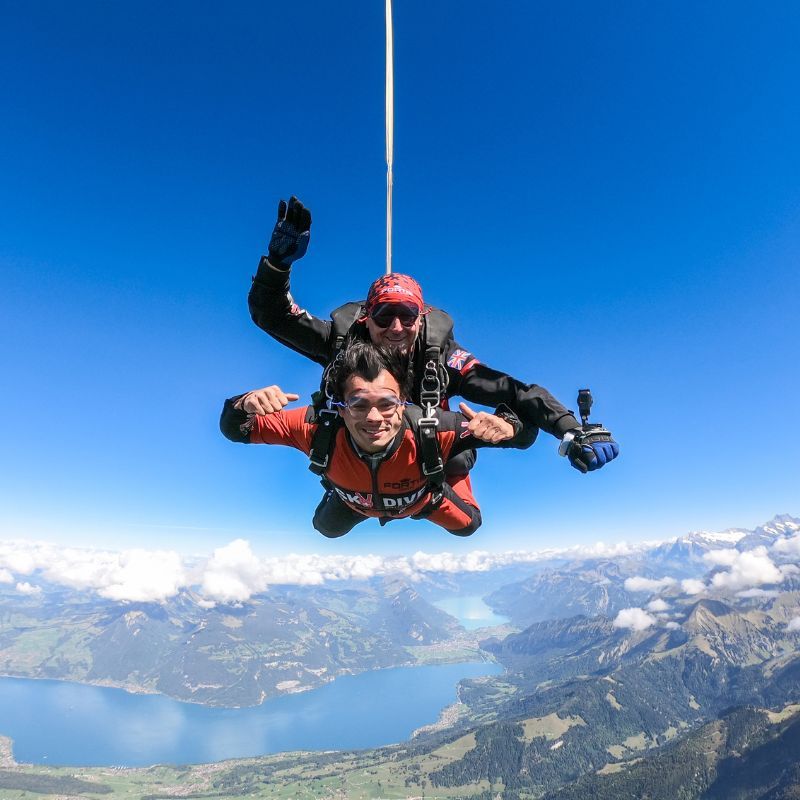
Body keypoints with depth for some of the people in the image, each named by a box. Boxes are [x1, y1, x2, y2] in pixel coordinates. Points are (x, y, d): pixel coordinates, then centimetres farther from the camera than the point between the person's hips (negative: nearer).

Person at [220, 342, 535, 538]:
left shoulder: (431, 431, -48)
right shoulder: (319, 428, -44)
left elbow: (524, 435, -40)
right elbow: (234, 430, -33)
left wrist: (507, 427, -65)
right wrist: (246, 405, -57)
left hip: (424, 495, -1)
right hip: (353, 498, 2)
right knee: (326, 529, 26)